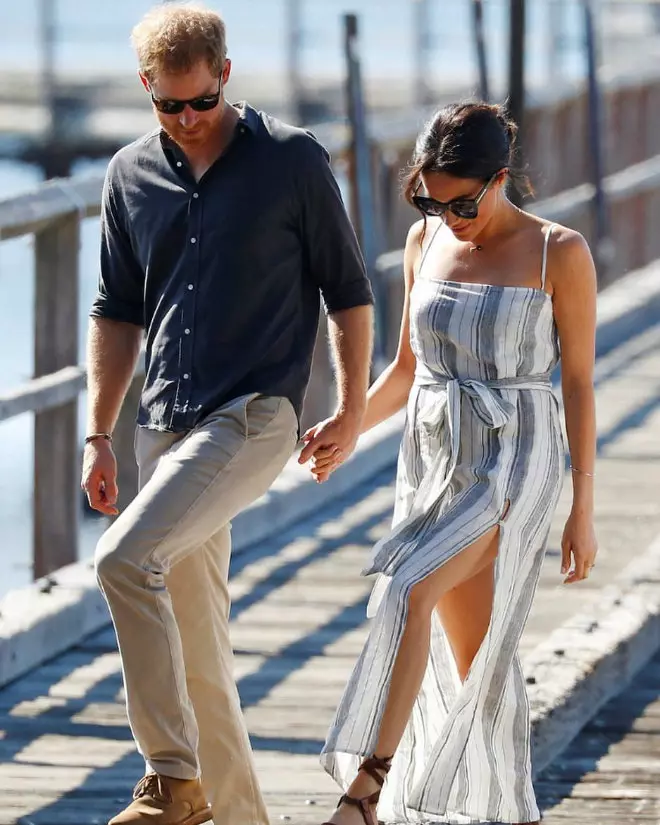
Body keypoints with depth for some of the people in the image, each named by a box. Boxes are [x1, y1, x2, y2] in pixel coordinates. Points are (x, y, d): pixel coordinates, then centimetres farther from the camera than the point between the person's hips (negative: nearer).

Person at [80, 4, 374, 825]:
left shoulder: (292, 159, -3)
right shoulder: (131, 175, 9)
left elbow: (347, 288, 4)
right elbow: (117, 311, 17)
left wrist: (353, 407, 0)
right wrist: (98, 435, 13)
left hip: (253, 417, -6)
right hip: (166, 426, 6)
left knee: (126, 559, -25)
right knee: (194, 642, 6)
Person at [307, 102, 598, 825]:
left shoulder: (559, 254, -6)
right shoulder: (426, 242, 8)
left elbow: (578, 383, -4)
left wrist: (583, 511, -5)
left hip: (514, 460, -6)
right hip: (433, 458, 6)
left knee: (409, 592, -27)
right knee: (471, 658, 7)